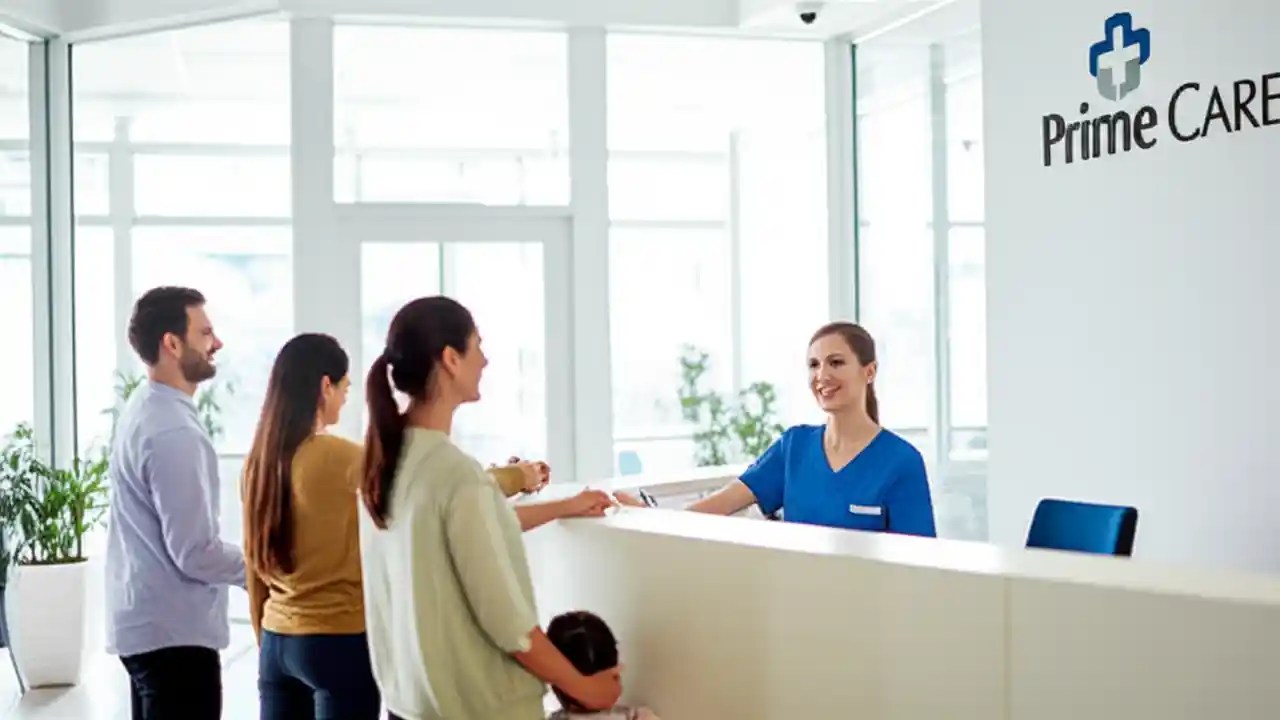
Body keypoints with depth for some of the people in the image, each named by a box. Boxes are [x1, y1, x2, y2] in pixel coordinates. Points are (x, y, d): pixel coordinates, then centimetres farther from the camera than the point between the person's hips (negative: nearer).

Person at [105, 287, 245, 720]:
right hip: (173, 632, -10)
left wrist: (246, 563, 16)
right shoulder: (173, 432, -22)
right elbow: (194, 553, -22)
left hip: (144, 622, 10)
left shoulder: (145, 409, 10)